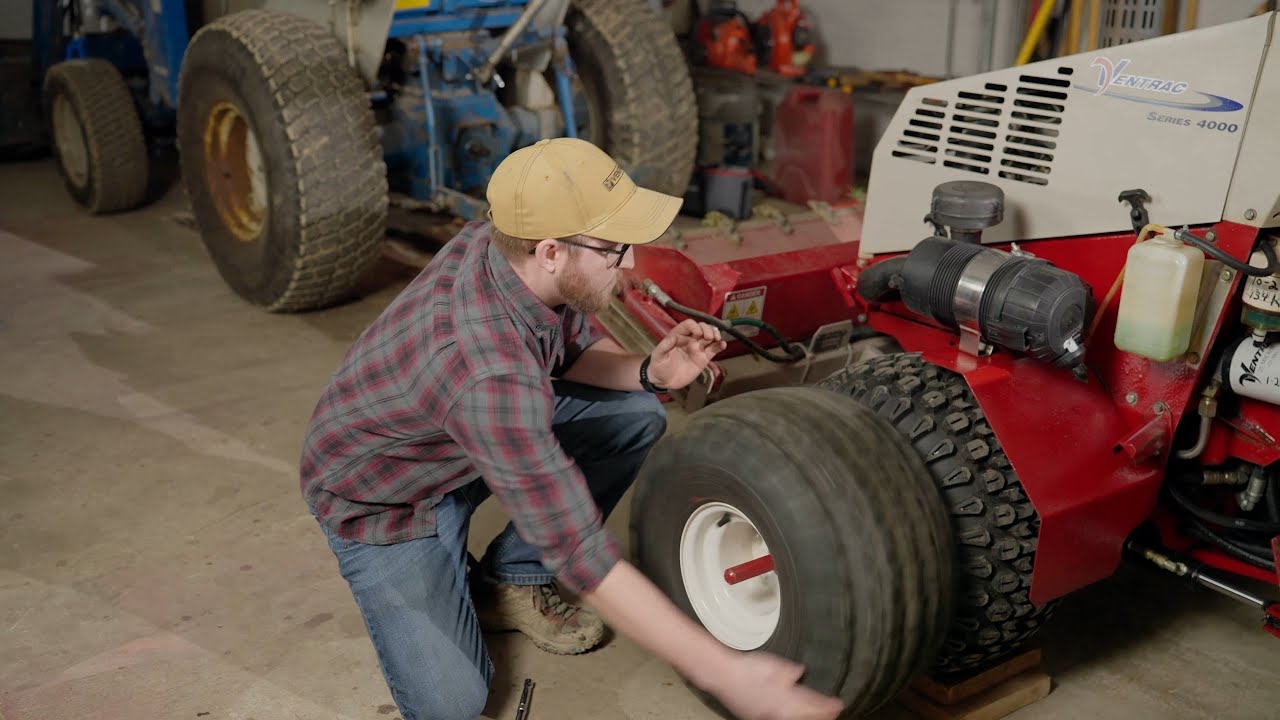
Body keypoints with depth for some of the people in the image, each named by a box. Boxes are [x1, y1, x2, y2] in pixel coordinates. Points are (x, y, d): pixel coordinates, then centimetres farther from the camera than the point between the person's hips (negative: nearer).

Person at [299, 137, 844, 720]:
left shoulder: (498, 243, -18)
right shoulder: (491, 371, -41)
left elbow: (574, 349, 3)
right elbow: (580, 551, -39)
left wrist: (650, 372, -19)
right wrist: (724, 673, -38)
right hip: (383, 497, -7)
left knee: (636, 417, -4)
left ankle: (508, 582, 9)